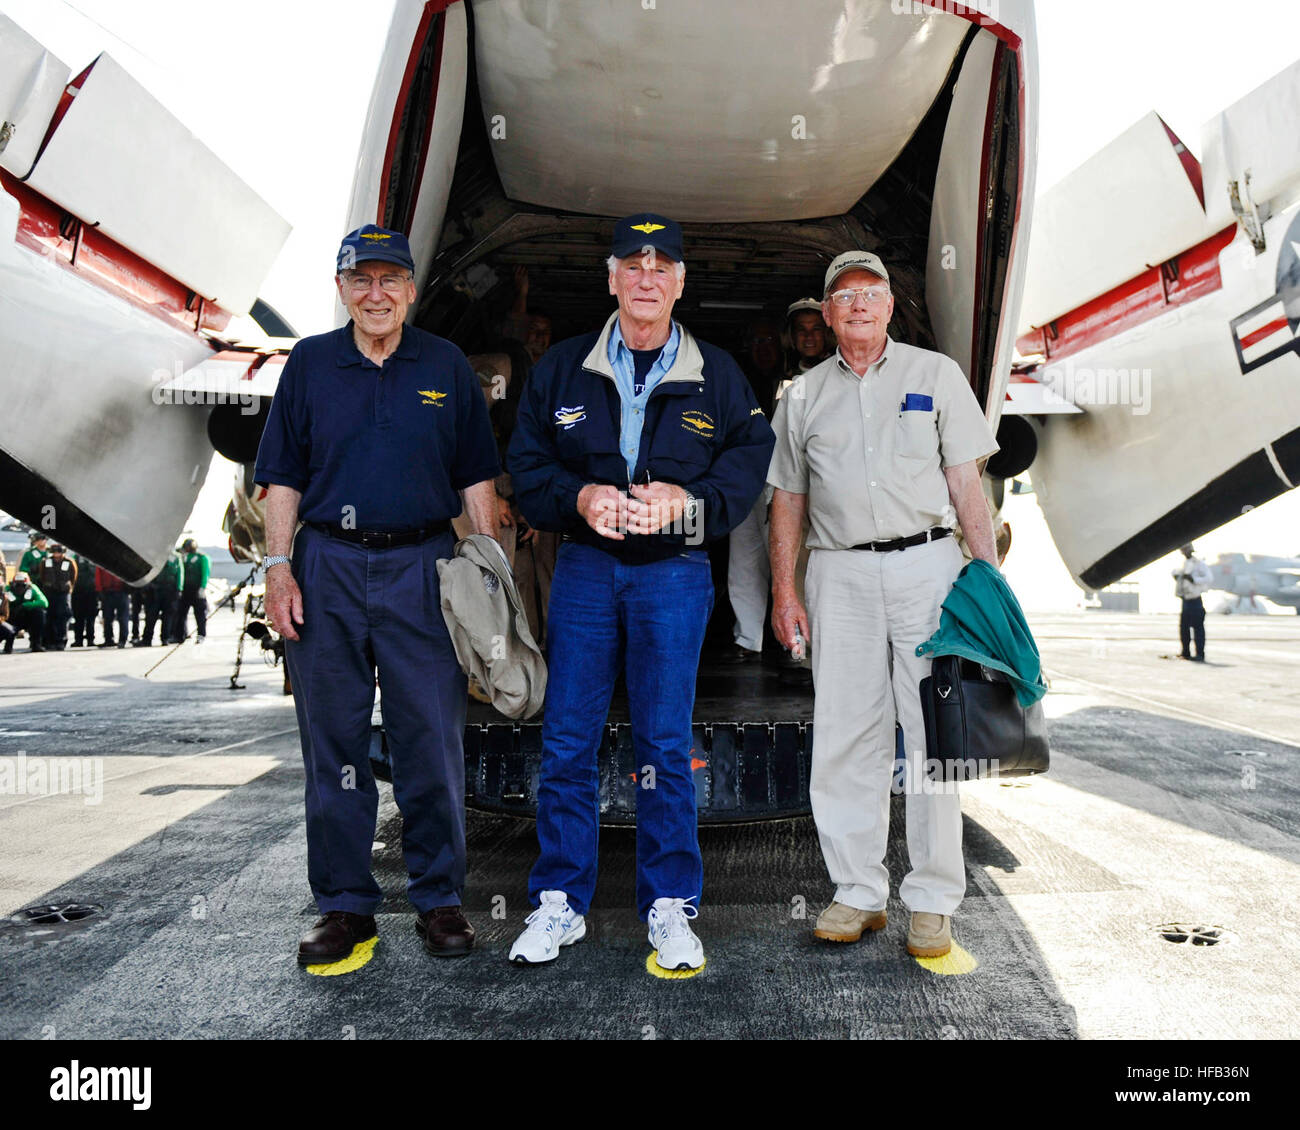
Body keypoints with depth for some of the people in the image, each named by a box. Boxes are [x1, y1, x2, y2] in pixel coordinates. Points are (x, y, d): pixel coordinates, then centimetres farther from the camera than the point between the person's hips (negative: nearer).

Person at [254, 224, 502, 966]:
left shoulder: (446, 366, 8)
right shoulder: (310, 363, 10)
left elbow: (476, 475, 7)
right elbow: (284, 476, 8)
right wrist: (278, 566, -2)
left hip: (422, 567, -1)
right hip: (328, 568, 1)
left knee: (433, 742, 2)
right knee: (335, 744, 7)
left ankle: (439, 897, 17)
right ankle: (345, 905, 20)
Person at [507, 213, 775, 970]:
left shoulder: (716, 376, 7)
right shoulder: (563, 368, 9)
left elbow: (751, 458, 5)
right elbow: (528, 463, 9)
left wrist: (686, 500, -13)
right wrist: (578, 497, -12)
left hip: (675, 573, -1)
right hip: (585, 567, 1)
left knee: (666, 744, 4)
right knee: (568, 741, 4)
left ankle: (670, 906, 19)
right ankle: (561, 904, 19)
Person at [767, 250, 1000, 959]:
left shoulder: (935, 374, 11)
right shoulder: (803, 395, 15)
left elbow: (966, 482, 6)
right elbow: (788, 499, 15)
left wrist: (988, 573, -3)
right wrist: (783, 590, 7)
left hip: (926, 563, -1)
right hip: (839, 574, 2)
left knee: (931, 731, -3)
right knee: (843, 735, 1)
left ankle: (932, 901, 9)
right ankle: (859, 892, 14)